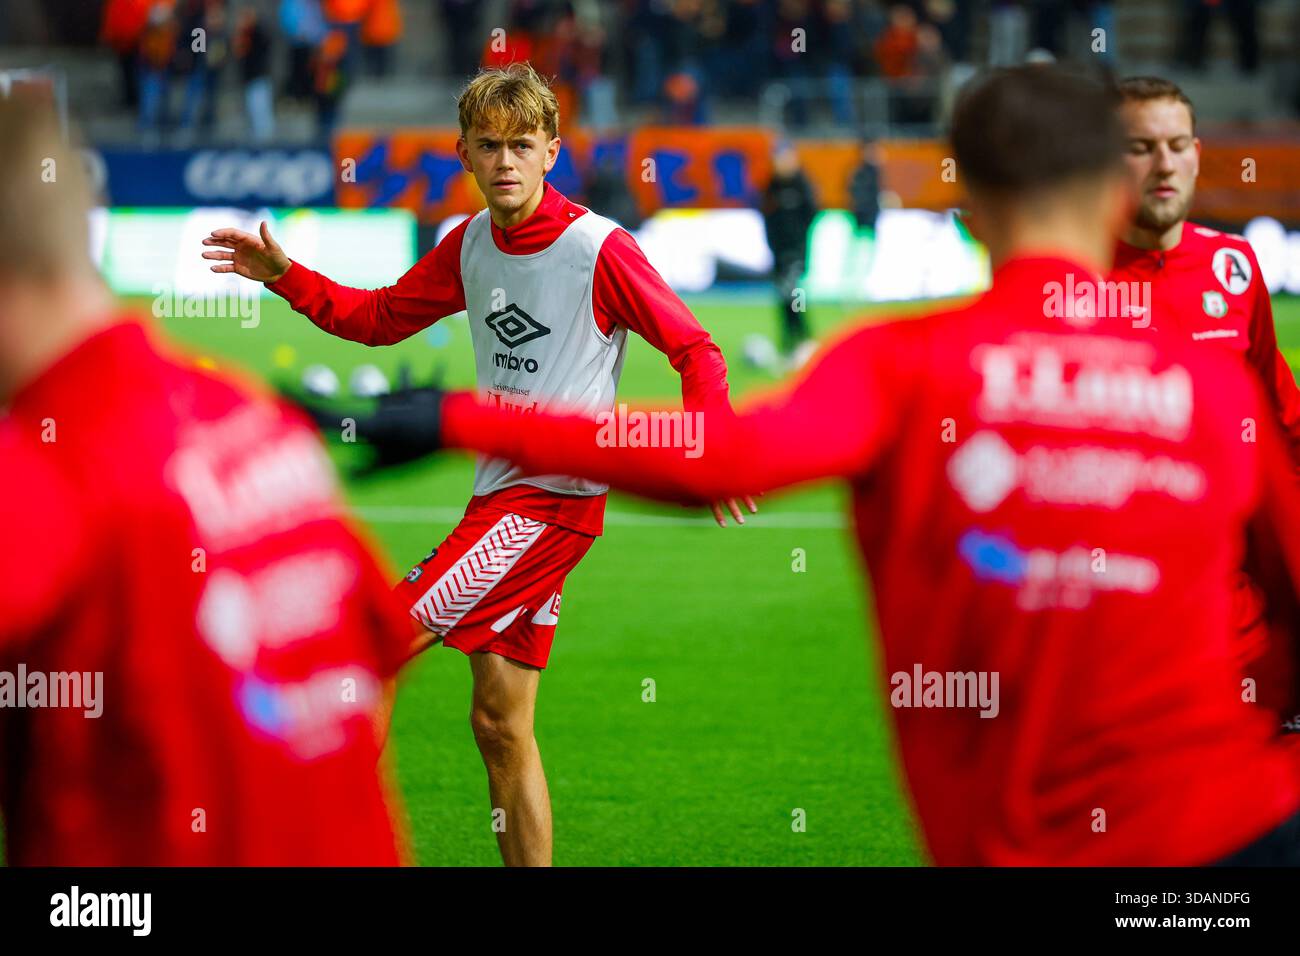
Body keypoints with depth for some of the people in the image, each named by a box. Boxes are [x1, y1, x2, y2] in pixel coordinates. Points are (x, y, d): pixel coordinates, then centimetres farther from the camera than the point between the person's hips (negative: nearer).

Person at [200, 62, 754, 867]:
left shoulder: (599, 249, -13)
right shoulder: (471, 245, 8)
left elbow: (695, 349, -8)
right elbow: (380, 318, 19)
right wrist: (285, 278, 5)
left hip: (556, 499, -7)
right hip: (502, 492, 7)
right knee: (500, 724, 8)